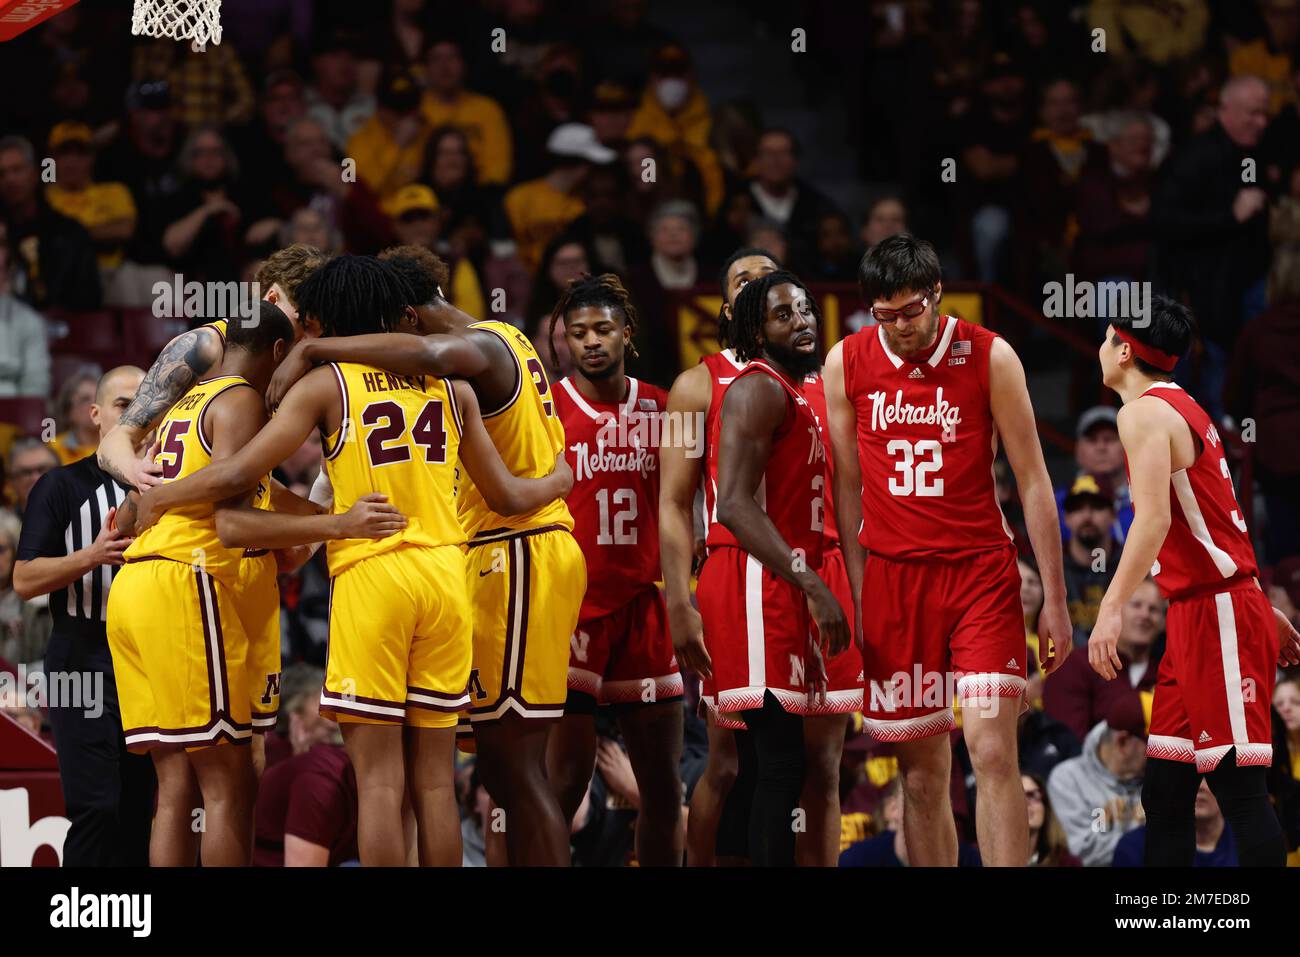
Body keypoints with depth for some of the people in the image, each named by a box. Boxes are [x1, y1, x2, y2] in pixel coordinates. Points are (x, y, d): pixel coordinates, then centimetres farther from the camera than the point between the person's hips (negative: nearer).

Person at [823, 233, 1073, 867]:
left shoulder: (990, 358, -4)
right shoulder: (847, 364, 3)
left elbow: (1032, 480, 1)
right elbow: (845, 487, 10)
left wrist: (1054, 599, -2)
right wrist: (853, 599, 6)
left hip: (980, 572, -2)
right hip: (892, 575, 2)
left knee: (993, 753, -14)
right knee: (921, 769, 4)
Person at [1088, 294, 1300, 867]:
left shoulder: (1145, 413, -9)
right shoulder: (1184, 410, 20)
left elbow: (1154, 518, -23)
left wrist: (1112, 608, -29)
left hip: (1217, 616, -10)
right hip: (1198, 622, 10)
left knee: (1241, 789, -12)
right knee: (1165, 795, 8)